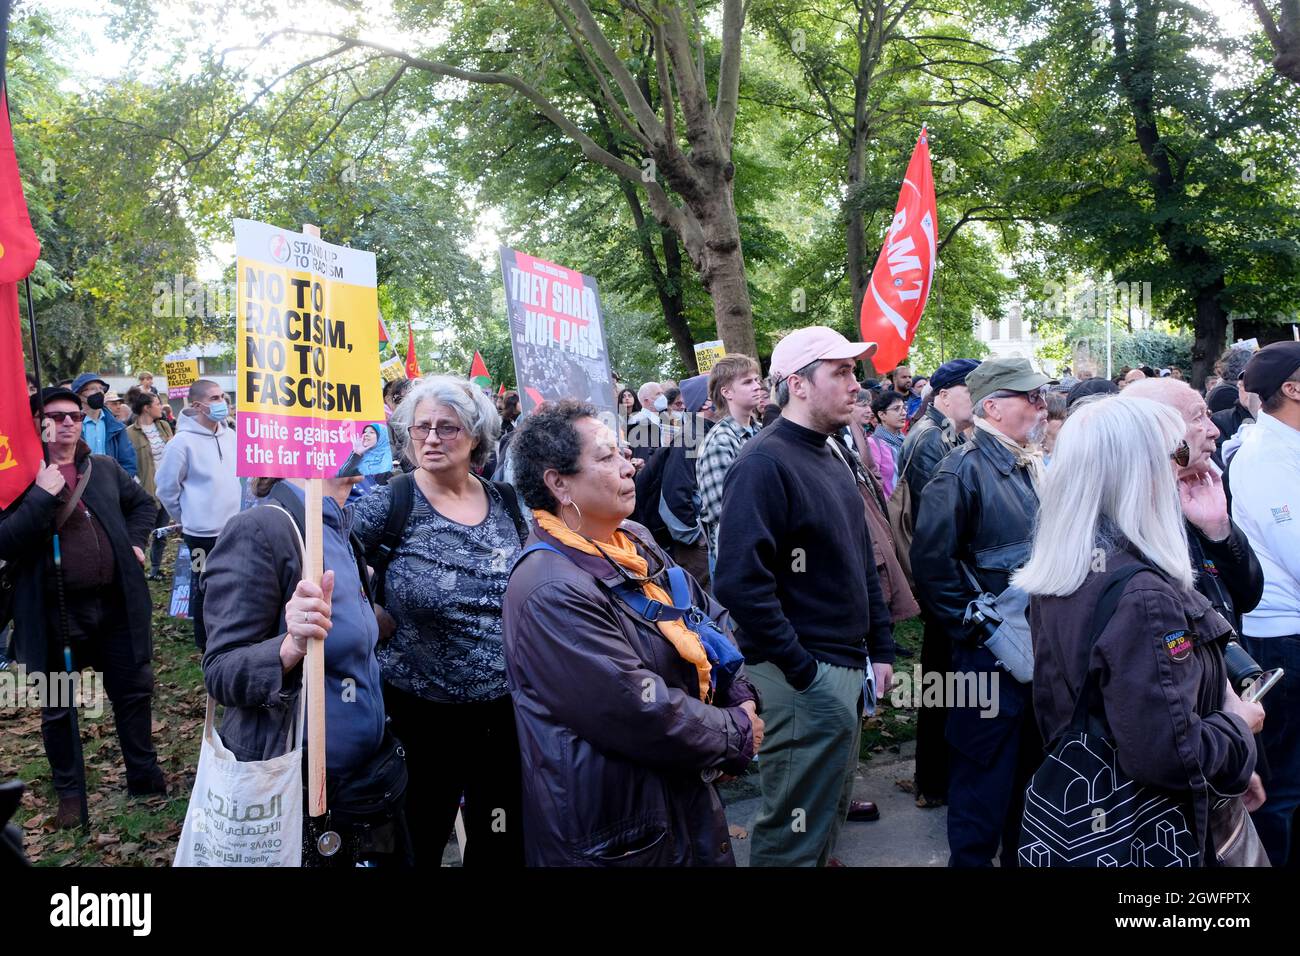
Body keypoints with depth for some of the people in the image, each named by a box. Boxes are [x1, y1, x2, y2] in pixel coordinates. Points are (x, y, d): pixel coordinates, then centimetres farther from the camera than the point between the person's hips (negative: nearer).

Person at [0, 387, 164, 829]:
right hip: (55, 614, -3)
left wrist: (135, 542, 8)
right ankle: (70, 793, 29)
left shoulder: (105, 468, 5)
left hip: (115, 604, 3)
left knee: (134, 690, 14)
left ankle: (144, 773, 32)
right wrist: (42, 496, -24)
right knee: (58, 708, 11)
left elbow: (143, 502, 23)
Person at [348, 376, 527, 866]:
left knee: (503, 844, 18)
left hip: (507, 708, 4)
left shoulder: (506, 502, 2)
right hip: (422, 712, -3)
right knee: (419, 844, 13)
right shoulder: (389, 504, -10)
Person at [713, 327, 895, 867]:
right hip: (804, 679, -9)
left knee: (830, 813, 21)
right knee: (794, 833, 2)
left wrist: (881, 650, 15)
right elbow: (741, 581, -26)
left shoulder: (831, 462, 13)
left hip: (849, 670, 9)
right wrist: (803, 672, -22)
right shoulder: (765, 463, -16)